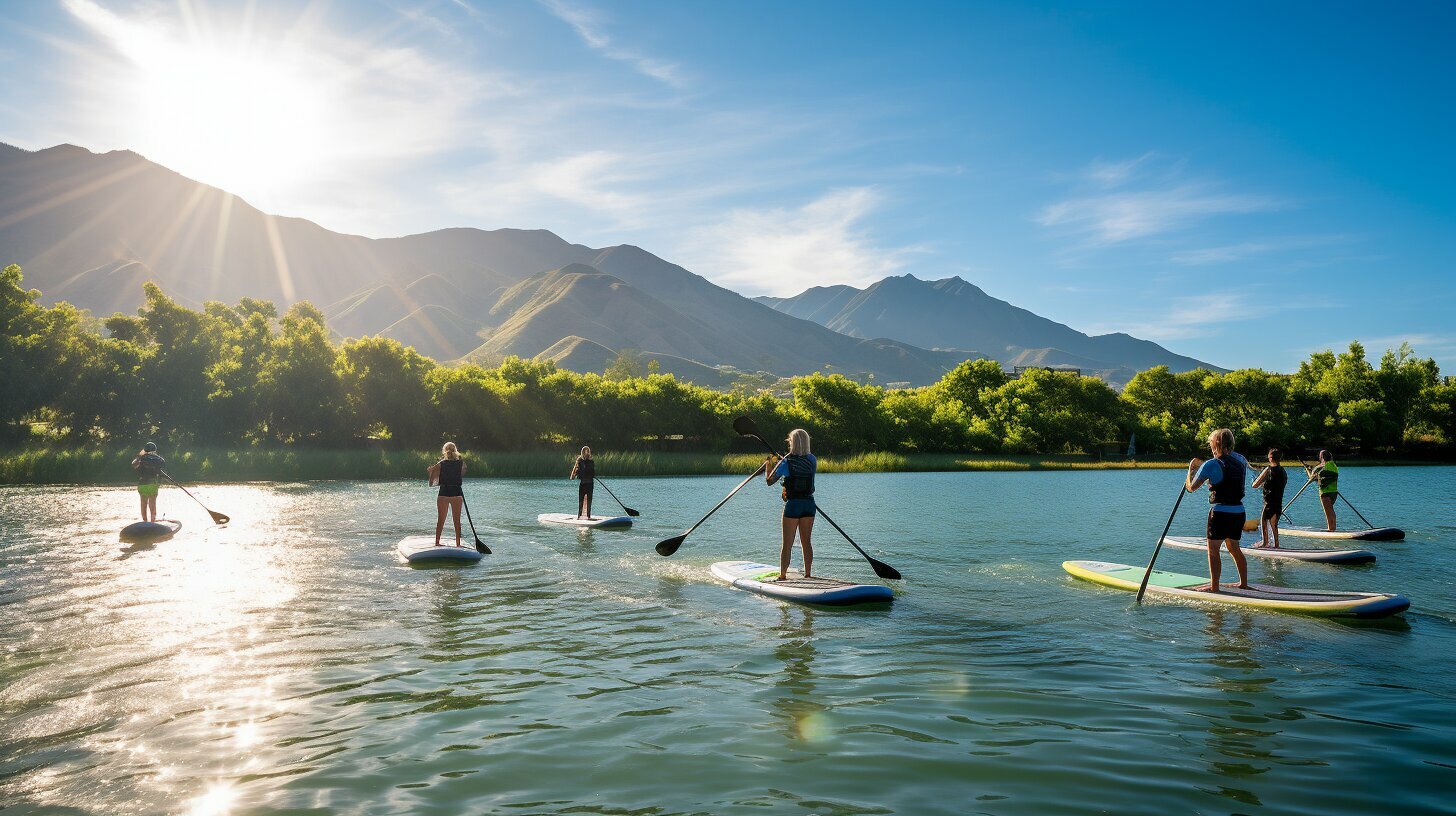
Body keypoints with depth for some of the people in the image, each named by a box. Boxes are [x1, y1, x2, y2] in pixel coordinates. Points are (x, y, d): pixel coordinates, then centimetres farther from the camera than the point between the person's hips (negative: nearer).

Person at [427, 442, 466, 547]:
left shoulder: (440, 464, -5)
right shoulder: (461, 464, -2)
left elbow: (431, 484, -4)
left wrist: (431, 472, 14)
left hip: (443, 494, 0)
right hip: (457, 494, 1)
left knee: (440, 520, 11)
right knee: (457, 520, 9)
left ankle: (437, 542, 14)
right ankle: (458, 543, 10)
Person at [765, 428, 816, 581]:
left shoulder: (786, 463, -12)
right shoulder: (812, 460, 0)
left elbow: (769, 480, -2)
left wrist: (769, 464, 17)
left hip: (792, 505, -4)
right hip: (809, 504, 4)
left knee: (787, 544, 4)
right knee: (806, 542, 14)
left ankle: (783, 575, 8)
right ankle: (808, 574, 17)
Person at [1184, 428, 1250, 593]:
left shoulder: (1212, 465, -13)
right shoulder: (1241, 461, 6)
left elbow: (1191, 488, -7)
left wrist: (1191, 469, 9)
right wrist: (1202, 465, 26)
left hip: (1220, 512, -7)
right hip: (1239, 511, 7)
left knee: (1213, 550, 3)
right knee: (1234, 548, 20)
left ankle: (1214, 586, 4)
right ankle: (1244, 582, 26)